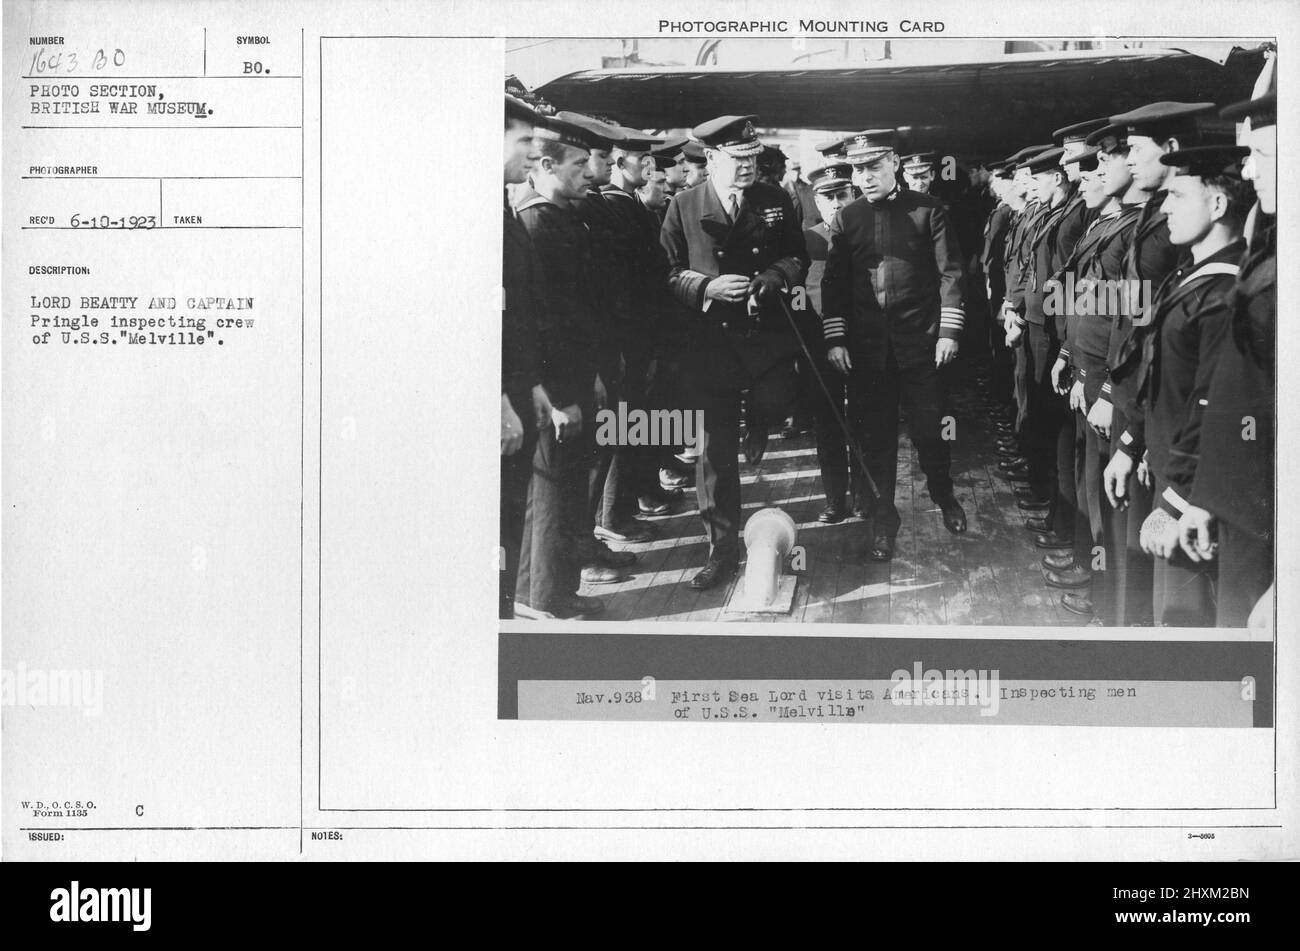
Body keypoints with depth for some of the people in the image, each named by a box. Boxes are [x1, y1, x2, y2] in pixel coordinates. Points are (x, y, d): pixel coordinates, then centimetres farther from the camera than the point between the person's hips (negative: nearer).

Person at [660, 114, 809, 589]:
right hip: (711, 346, -1)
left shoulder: (774, 199, 5)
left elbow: (799, 257, 12)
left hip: (770, 340, 1)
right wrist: (708, 287, -18)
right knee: (715, 451, 5)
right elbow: (669, 274, -1)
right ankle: (723, 548, 17)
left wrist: (776, 276, -9)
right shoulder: (683, 207, -1)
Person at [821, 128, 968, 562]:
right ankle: (884, 514, 18)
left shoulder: (927, 210, 0)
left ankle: (942, 494, 29)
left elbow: (949, 272, -2)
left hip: (921, 342, -2)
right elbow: (833, 282, 7)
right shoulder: (846, 219, 6)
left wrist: (949, 330, -7)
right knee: (878, 433, 6)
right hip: (867, 347, 2)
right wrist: (834, 338, 0)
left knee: (929, 427, 4)